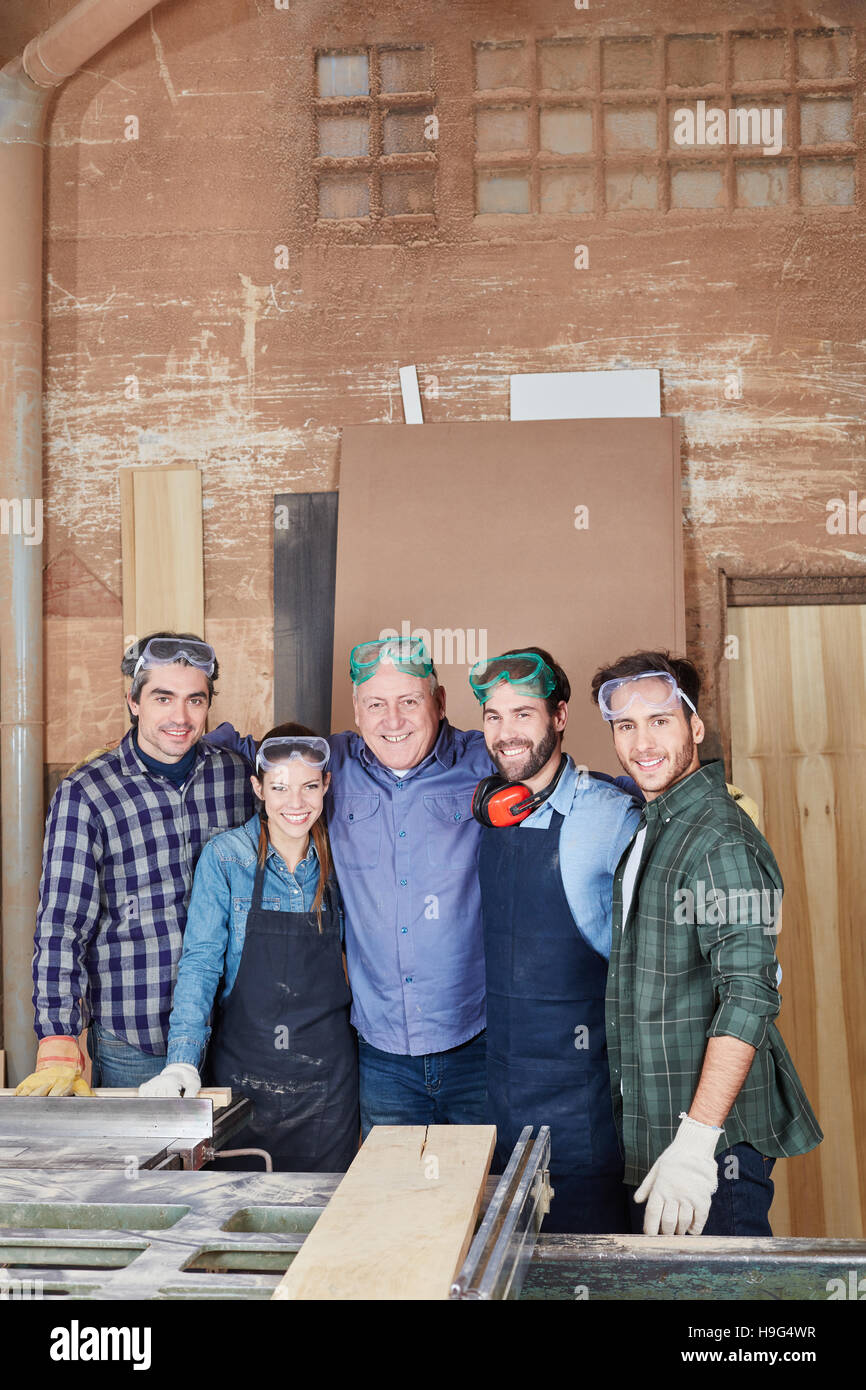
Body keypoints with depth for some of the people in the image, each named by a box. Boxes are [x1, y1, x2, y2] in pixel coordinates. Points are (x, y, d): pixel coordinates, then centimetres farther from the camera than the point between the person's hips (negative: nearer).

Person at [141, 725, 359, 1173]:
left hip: (326, 1073, 2)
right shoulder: (225, 857, -6)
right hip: (243, 1065, -1)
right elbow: (201, 961, -9)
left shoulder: (337, 859, 1)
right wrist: (183, 1061, -17)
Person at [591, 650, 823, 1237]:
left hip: (715, 1143, -9)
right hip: (650, 1133, 9)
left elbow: (749, 997, -26)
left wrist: (696, 1143, -29)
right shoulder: (650, 826, 12)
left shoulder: (720, 840, -19)